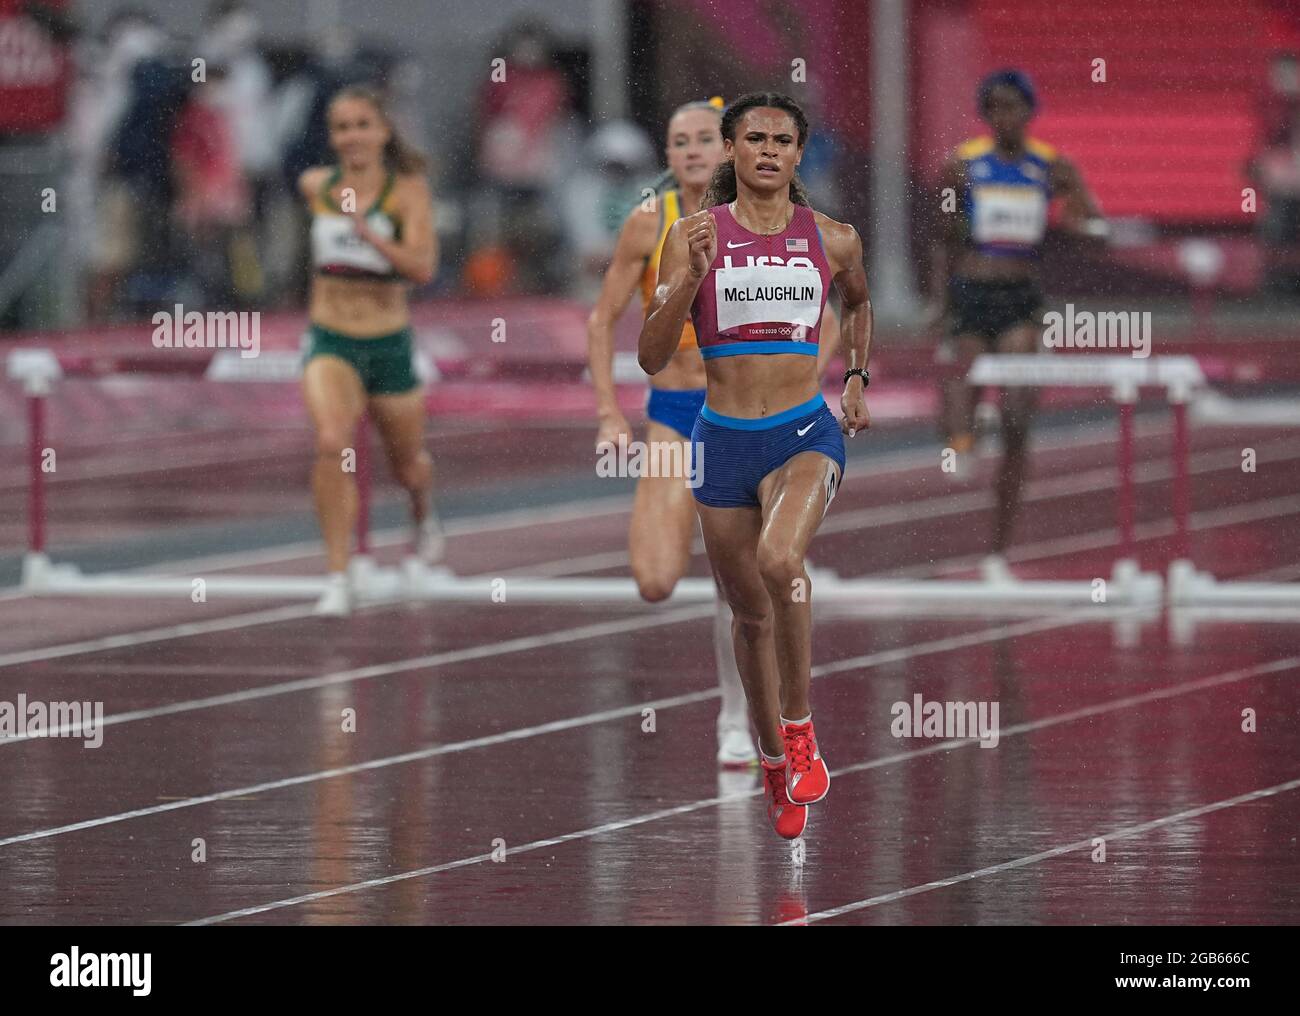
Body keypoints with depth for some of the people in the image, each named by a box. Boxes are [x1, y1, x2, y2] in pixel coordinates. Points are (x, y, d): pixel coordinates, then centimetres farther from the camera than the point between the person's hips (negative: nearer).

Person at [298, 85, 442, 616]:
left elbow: (423, 267, -23)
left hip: (388, 346, -1)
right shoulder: (315, 186, -1)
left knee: (408, 465, 17)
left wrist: (369, 234, -37)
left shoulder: (408, 191, -11)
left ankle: (423, 515, 55)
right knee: (333, 443, -27)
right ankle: (339, 576, -23)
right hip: (330, 344, 1)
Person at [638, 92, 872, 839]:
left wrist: (858, 378, 17)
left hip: (807, 434, -1)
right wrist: (690, 279, -18)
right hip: (725, 439, 1)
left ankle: (800, 727, -15)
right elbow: (653, 358, -6)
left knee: (780, 557, -31)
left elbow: (859, 302, 28)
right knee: (750, 612, 11)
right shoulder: (696, 236, -1)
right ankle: (775, 761, 32)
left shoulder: (834, 240, 4)